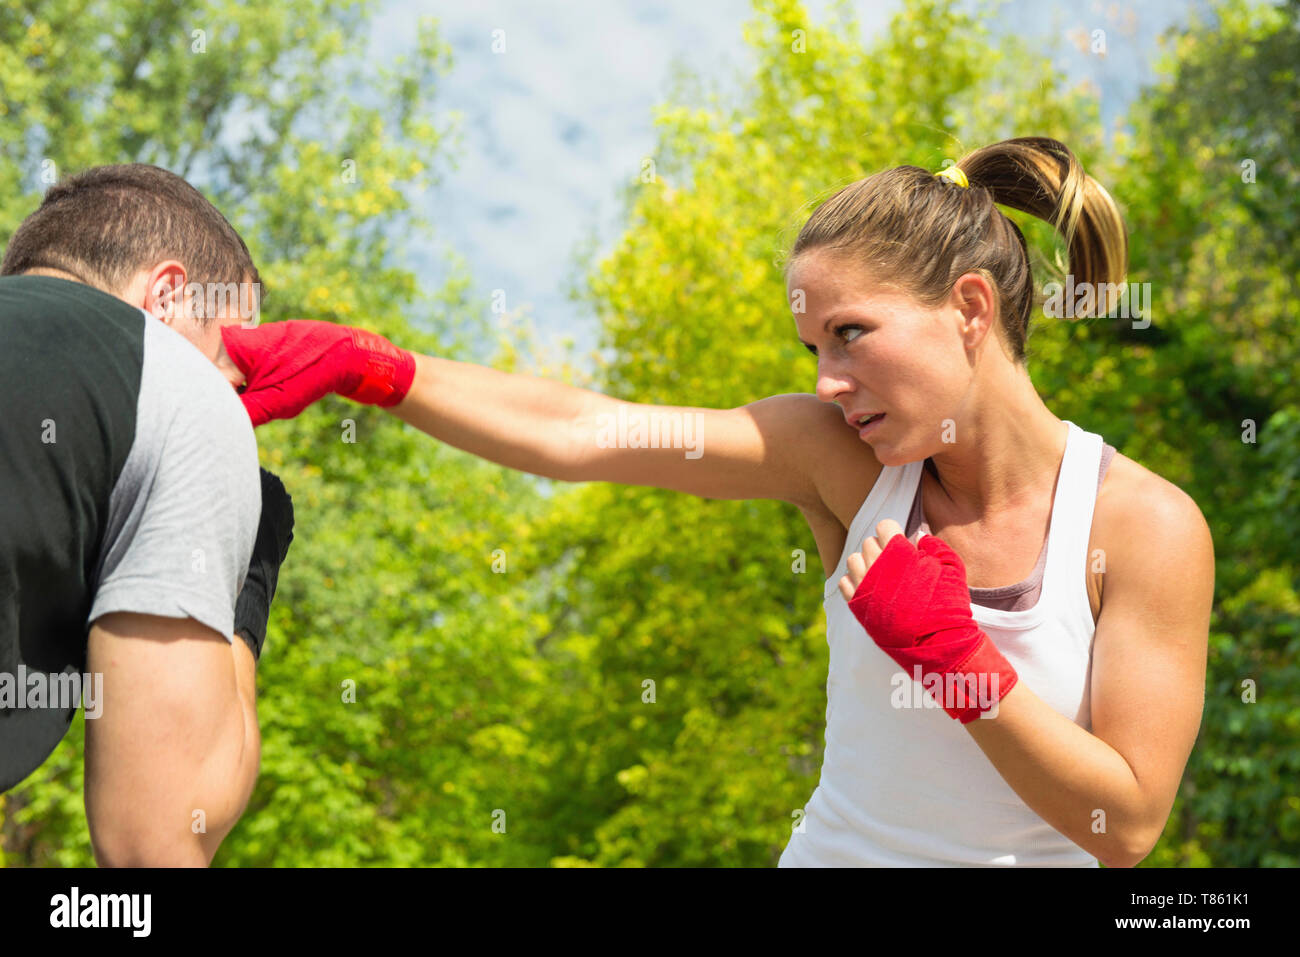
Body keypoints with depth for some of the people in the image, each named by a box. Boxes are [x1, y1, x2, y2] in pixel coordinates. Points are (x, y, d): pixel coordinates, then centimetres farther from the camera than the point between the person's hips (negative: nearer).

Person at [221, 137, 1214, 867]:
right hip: (833, 846, 3)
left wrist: (953, 656, -23)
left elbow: (1126, 823, -14)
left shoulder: (1148, 525, -14)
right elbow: (575, 434, -18)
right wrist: (355, 364, -26)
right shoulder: (836, 454, -8)